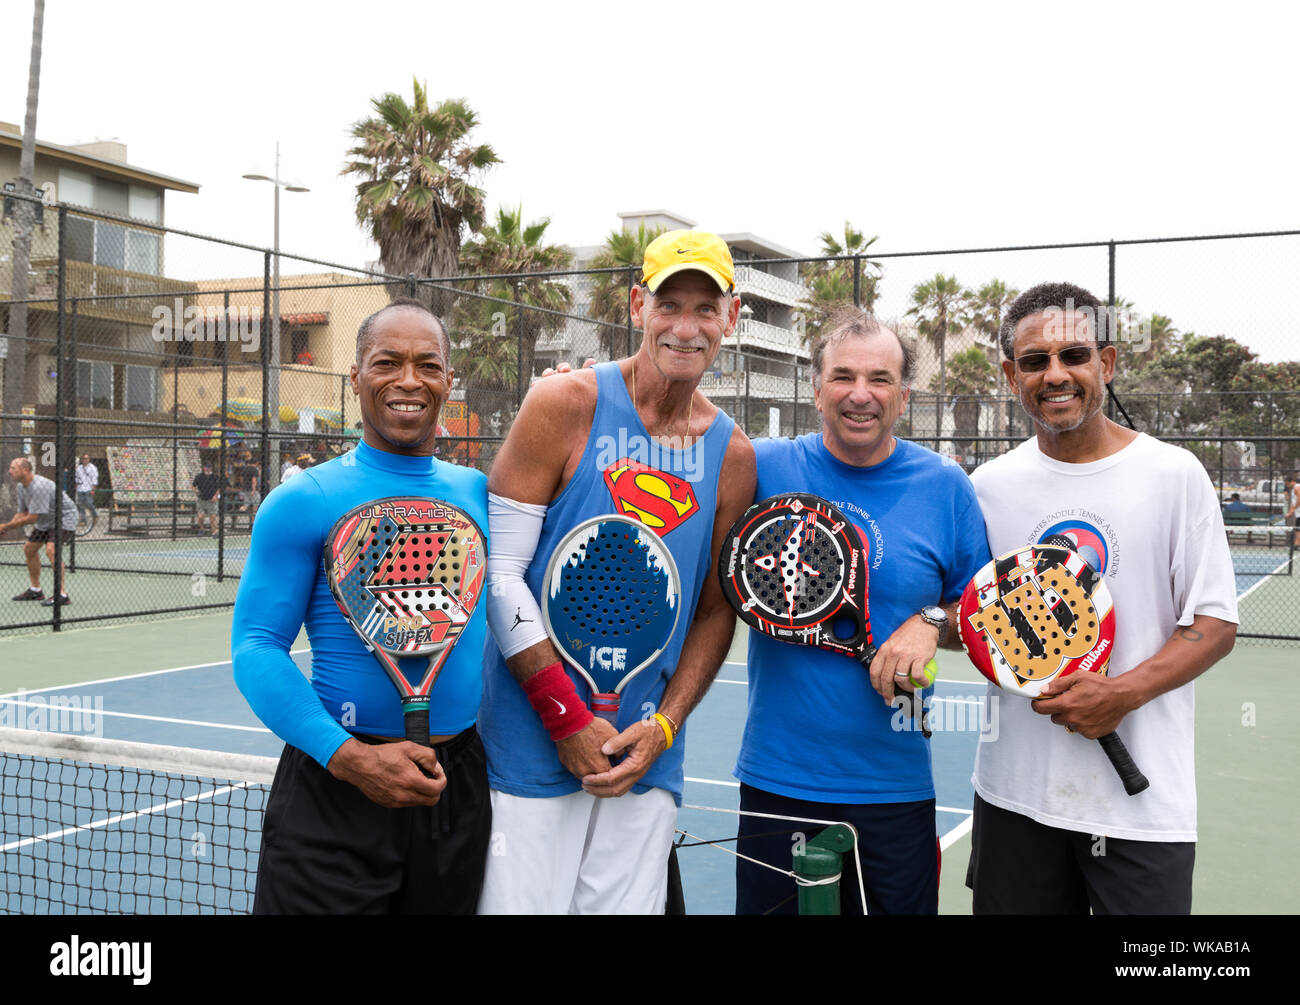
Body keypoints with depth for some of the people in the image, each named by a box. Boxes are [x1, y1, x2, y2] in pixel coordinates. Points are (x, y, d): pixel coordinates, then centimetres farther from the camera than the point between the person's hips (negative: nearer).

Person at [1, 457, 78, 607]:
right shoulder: (21, 487, 0)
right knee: (29, 549, 16)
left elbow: (32, 518, -29)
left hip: (64, 517, -11)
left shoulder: (39, 487, -31)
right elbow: (21, 513, 6)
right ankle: (35, 590, 30)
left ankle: (62, 594, -27)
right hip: (45, 521, 11)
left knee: (51, 549, -29)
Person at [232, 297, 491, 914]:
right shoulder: (303, 502, -7)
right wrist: (348, 756, -22)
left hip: (459, 787, 5)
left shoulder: (481, 492, 6)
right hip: (336, 793, -4)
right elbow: (256, 648, -10)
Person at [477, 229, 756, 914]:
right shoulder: (566, 406, -7)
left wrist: (665, 725, -4)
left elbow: (715, 610, 10)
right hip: (534, 749, -3)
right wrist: (568, 719, -13)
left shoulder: (733, 456, 5)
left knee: (627, 905, 9)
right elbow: (499, 570, -9)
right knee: (518, 905, 0)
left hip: (646, 759, 4)